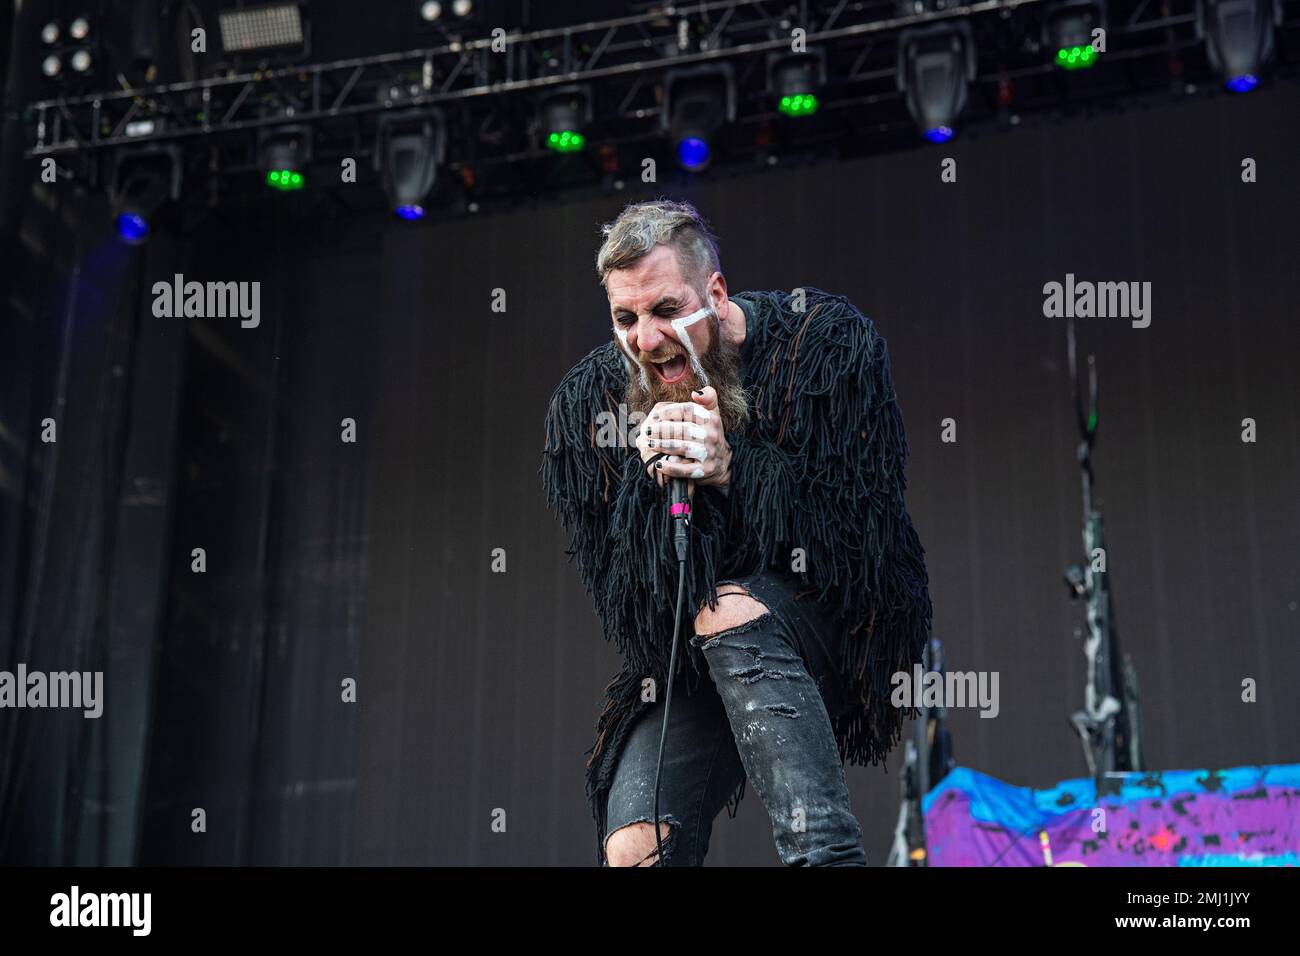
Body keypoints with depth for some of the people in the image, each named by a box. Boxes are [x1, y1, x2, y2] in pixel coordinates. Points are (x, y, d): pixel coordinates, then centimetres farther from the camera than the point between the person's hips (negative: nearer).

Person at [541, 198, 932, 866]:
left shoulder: (826, 340, -11)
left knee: (728, 610, -37)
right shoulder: (590, 399, -4)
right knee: (633, 850, -20)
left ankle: (823, 850, -37)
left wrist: (733, 469, -27)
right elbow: (607, 585, -4)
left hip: (834, 625, -2)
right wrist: (651, 481, -23)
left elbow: (868, 526, -16)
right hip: (685, 661, 3)